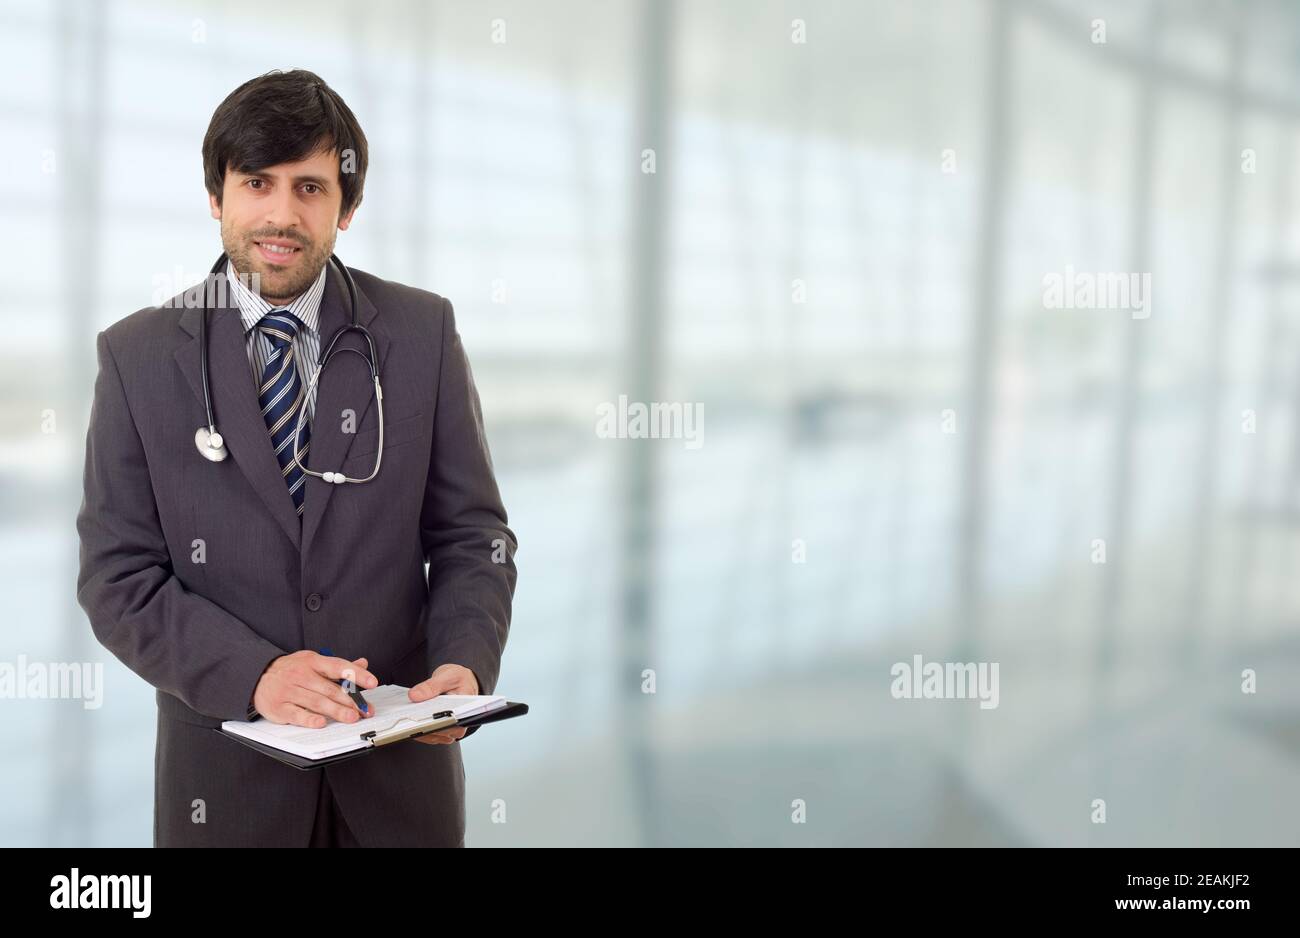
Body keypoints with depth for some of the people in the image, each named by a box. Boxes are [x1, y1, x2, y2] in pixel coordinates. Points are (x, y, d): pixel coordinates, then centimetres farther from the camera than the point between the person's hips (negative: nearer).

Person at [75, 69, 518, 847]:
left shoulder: (421, 332, -3)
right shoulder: (139, 356, -3)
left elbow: (472, 535, 0)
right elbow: (118, 577, -5)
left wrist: (466, 665, -18)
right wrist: (255, 674, -20)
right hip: (228, 773, 0)